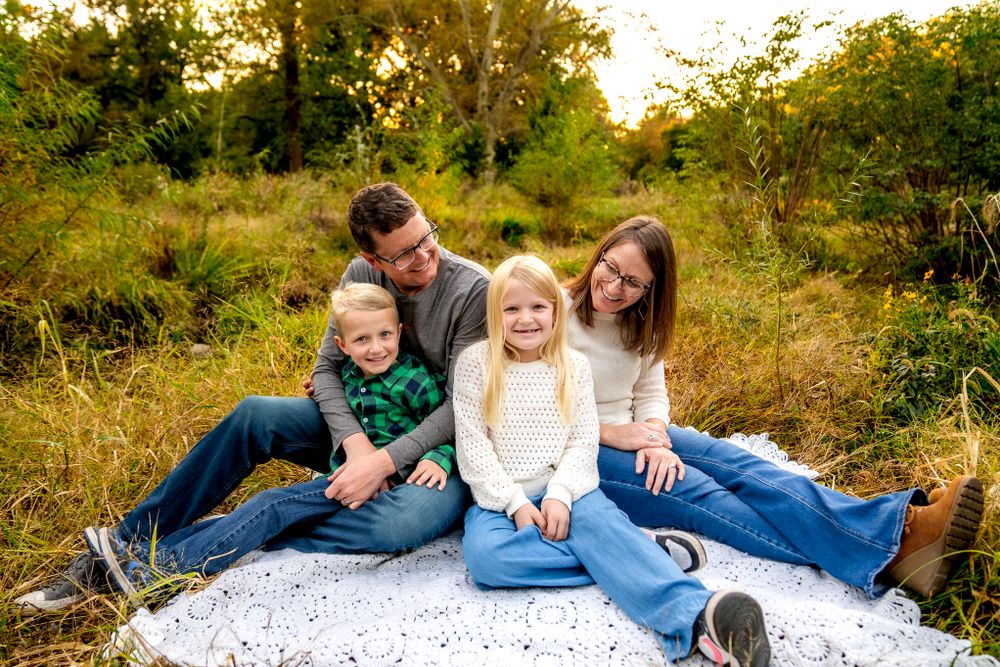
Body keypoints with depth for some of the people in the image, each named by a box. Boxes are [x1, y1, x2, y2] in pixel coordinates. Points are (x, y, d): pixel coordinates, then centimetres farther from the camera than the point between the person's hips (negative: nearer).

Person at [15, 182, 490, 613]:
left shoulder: (473, 290, -22)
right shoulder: (363, 275, -6)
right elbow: (327, 367, -5)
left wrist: (384, 462, -29)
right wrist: (358, 445, -23)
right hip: (366, 430, 5)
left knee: (400, 521, -39)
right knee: (256, 415, -18)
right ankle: (123, 549, -6)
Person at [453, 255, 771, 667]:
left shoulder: (573, 365, 6)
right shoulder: (475, 363, 0)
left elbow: (583, 440, 2)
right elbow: (472, 445, -4)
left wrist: (560, 494, -15)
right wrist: (515, 502, -13)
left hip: (564, 489, 1)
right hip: (500, 497, 0)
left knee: (602, 520, -31)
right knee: (484, 555, -31)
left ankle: (694, 613, -51)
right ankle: (629, 556, -26)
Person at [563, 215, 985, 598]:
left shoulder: (640, 322, 6)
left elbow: (651, 394, 8)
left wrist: (653, 438, -15)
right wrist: (612, 434, -22)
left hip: (633, 433, 7)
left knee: (735, 463, -19)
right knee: (695, 490, -28)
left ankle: (900, 528, -36)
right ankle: (883, 553, -42)